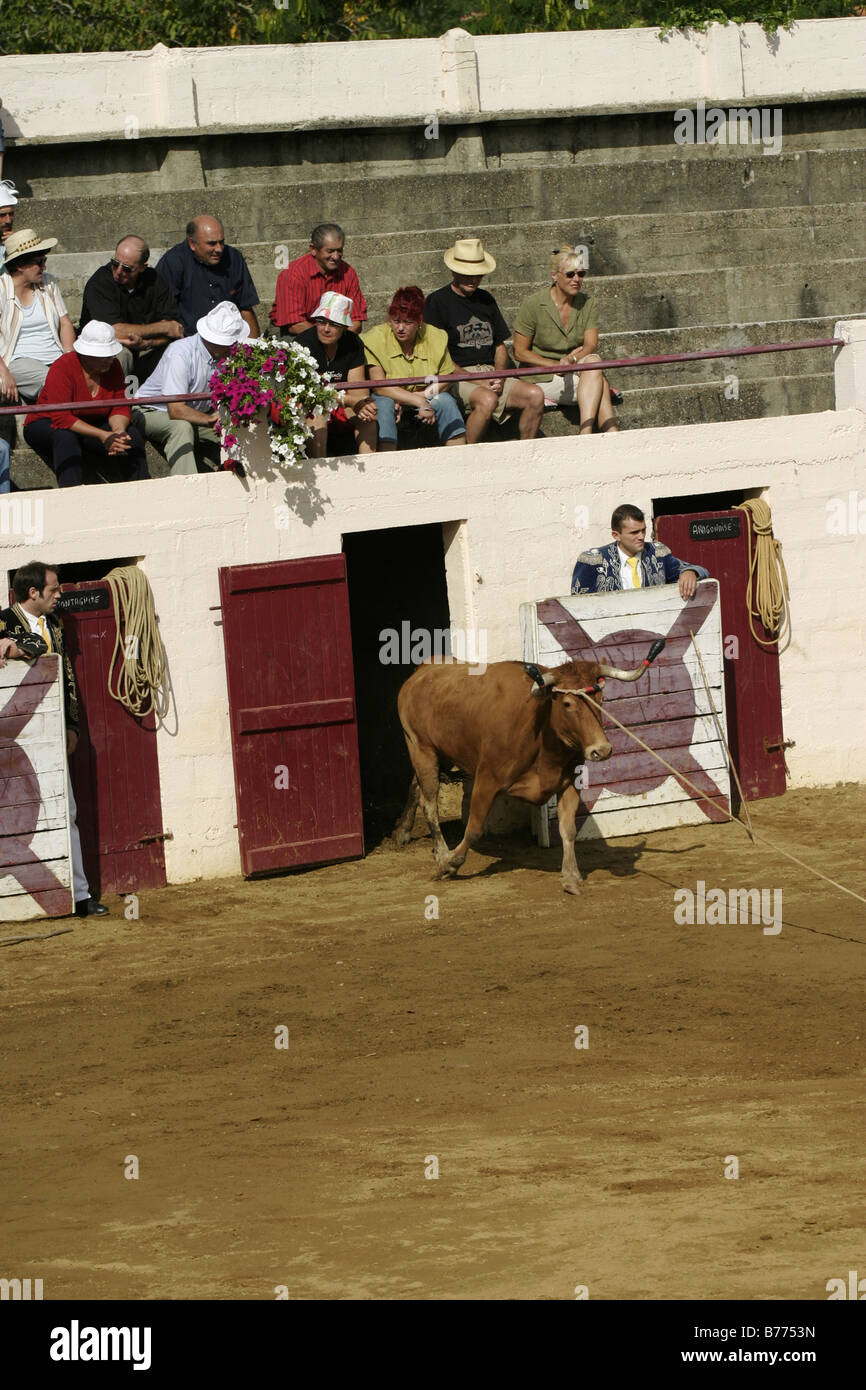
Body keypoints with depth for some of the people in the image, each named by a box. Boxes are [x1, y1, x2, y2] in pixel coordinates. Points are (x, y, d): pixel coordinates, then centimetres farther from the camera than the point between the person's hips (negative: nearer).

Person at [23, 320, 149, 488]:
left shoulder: (113, 366, -8)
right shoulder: (63, 367, -25)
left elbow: (120, 408, -6)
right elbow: (61, 418, -32)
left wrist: (118, 432, -30)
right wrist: (103, 436, -39)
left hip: (90, 425, 5)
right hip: (47, 425, -5)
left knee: (131, 435, -17)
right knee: (66, 436, -39)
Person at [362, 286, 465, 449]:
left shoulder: (436, 338, -9)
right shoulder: (376, 339, -17)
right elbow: (379, 386, -23)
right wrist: (420, 403, -29)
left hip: (426, 397, 2)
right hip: (390, 398, -2)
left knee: (445, 400, -25)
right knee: (384, 404, -34)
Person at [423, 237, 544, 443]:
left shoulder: (486, 300, 20)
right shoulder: (438, 301, -1)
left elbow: (500, 346, 22)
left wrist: (499, 376, -1)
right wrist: (476, 381, -15)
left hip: (492, 374, 6)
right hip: (457, 378, -6)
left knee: (535, 396, -19)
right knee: (487, 400, -37)